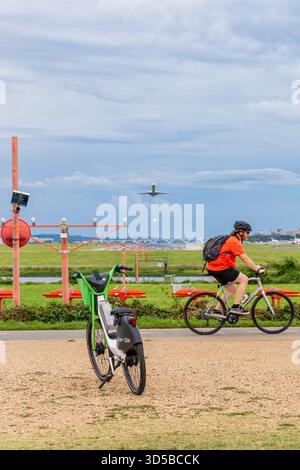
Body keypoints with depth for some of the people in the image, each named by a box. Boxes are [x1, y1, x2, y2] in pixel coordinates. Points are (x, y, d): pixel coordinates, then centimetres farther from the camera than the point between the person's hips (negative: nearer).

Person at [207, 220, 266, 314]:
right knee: (244, 279, -8)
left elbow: (246, 258, 22)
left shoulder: (231, 240, 19)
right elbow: (245, 260, -19)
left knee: (232, 289, 19)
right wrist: (257, 270, -18)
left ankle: (217, 310, 20)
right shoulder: (235, 242, -14)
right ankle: (236, 307, -10)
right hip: (221, 269, -10)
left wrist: (256, 266, 17)